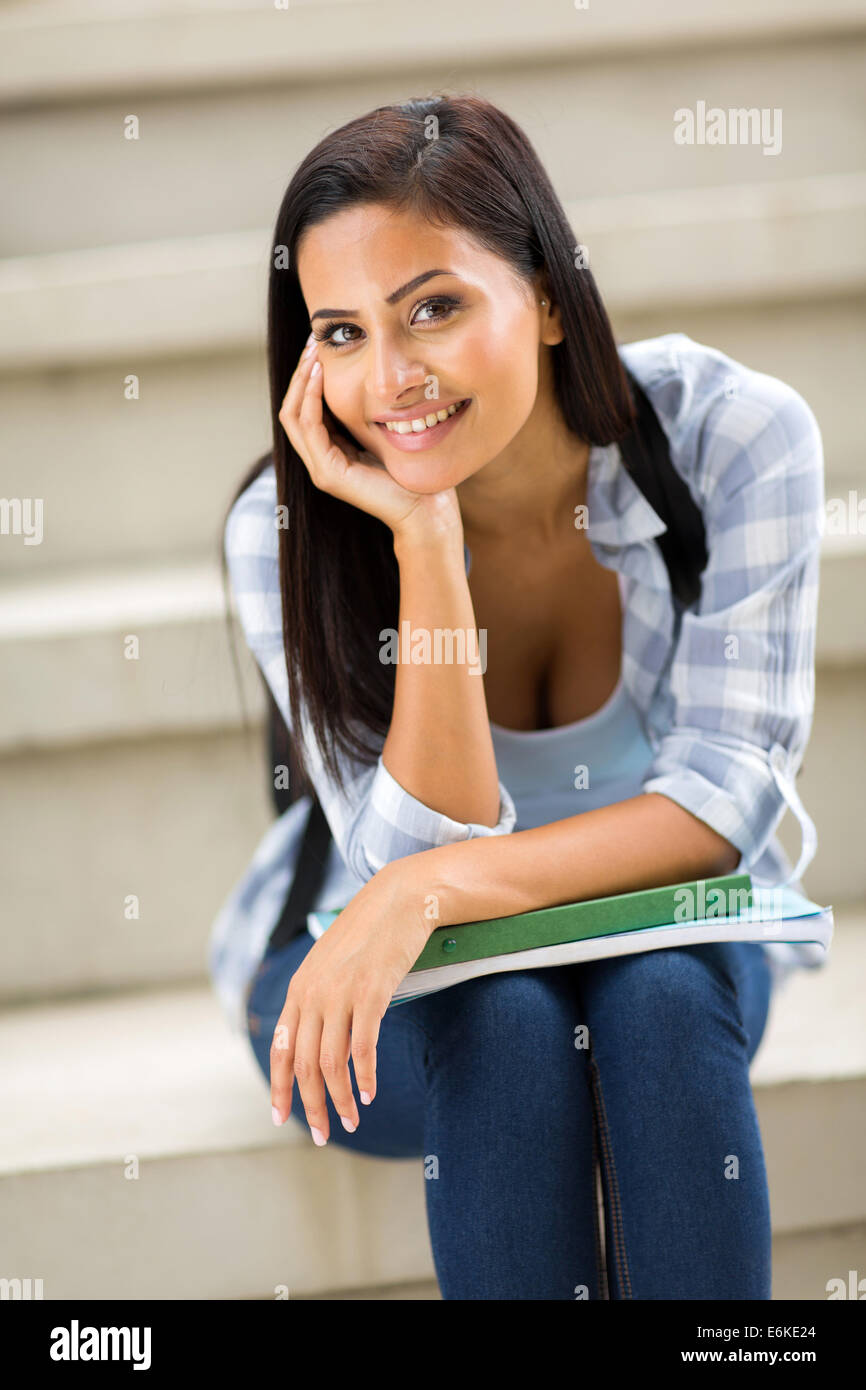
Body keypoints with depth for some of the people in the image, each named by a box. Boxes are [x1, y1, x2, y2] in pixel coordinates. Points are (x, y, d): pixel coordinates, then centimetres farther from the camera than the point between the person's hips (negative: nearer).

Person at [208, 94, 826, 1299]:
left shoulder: (735, 437, -21)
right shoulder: (289, 527, -21)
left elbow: (725, 799, -23)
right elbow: (421, 849, -24)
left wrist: (430, 891, -36)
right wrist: (426, 542, -33)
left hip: (665, 939, 1)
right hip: (364, 980, 0)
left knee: (654, 996, -32)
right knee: (510, 1020, -32)